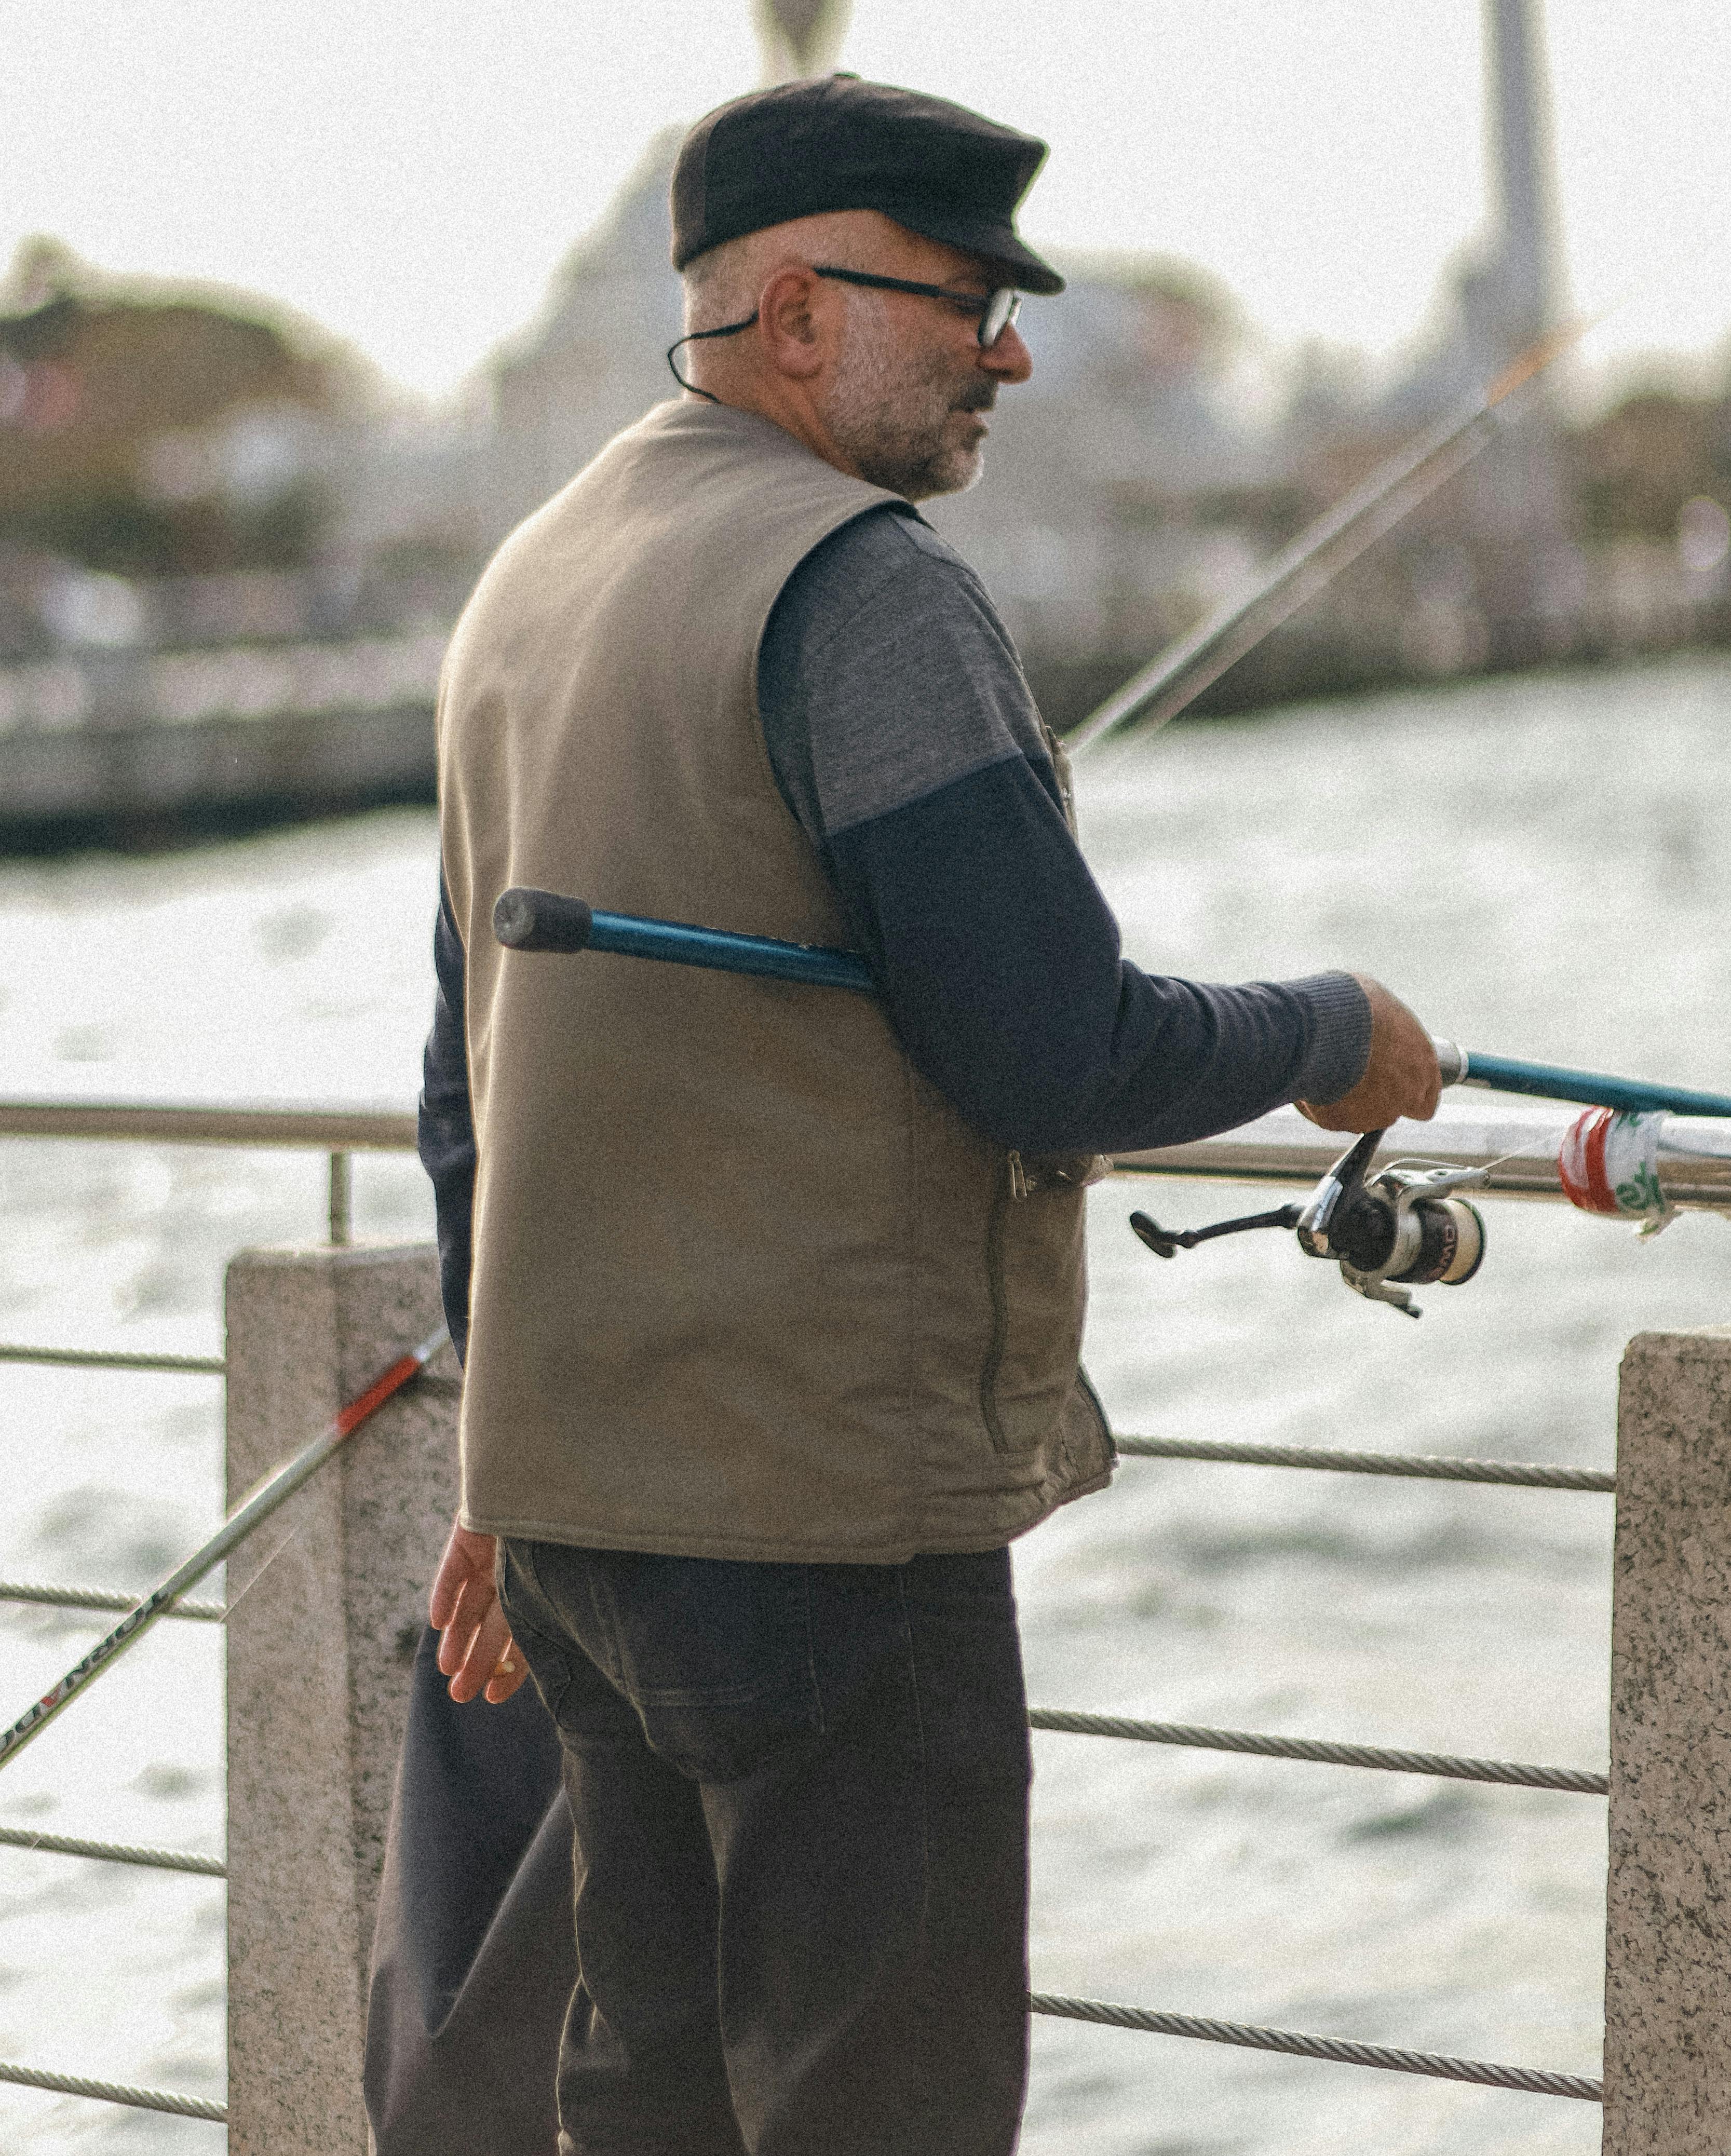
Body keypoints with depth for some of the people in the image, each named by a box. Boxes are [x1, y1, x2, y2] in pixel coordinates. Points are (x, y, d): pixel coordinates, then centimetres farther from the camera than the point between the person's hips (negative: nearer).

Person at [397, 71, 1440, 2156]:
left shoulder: (526, 585, 15)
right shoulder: (863, 586, -15)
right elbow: (1058, 1057, -19)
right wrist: (1330, 1040, 0)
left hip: (580, 1489, 9)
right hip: (824, 1509, -9)